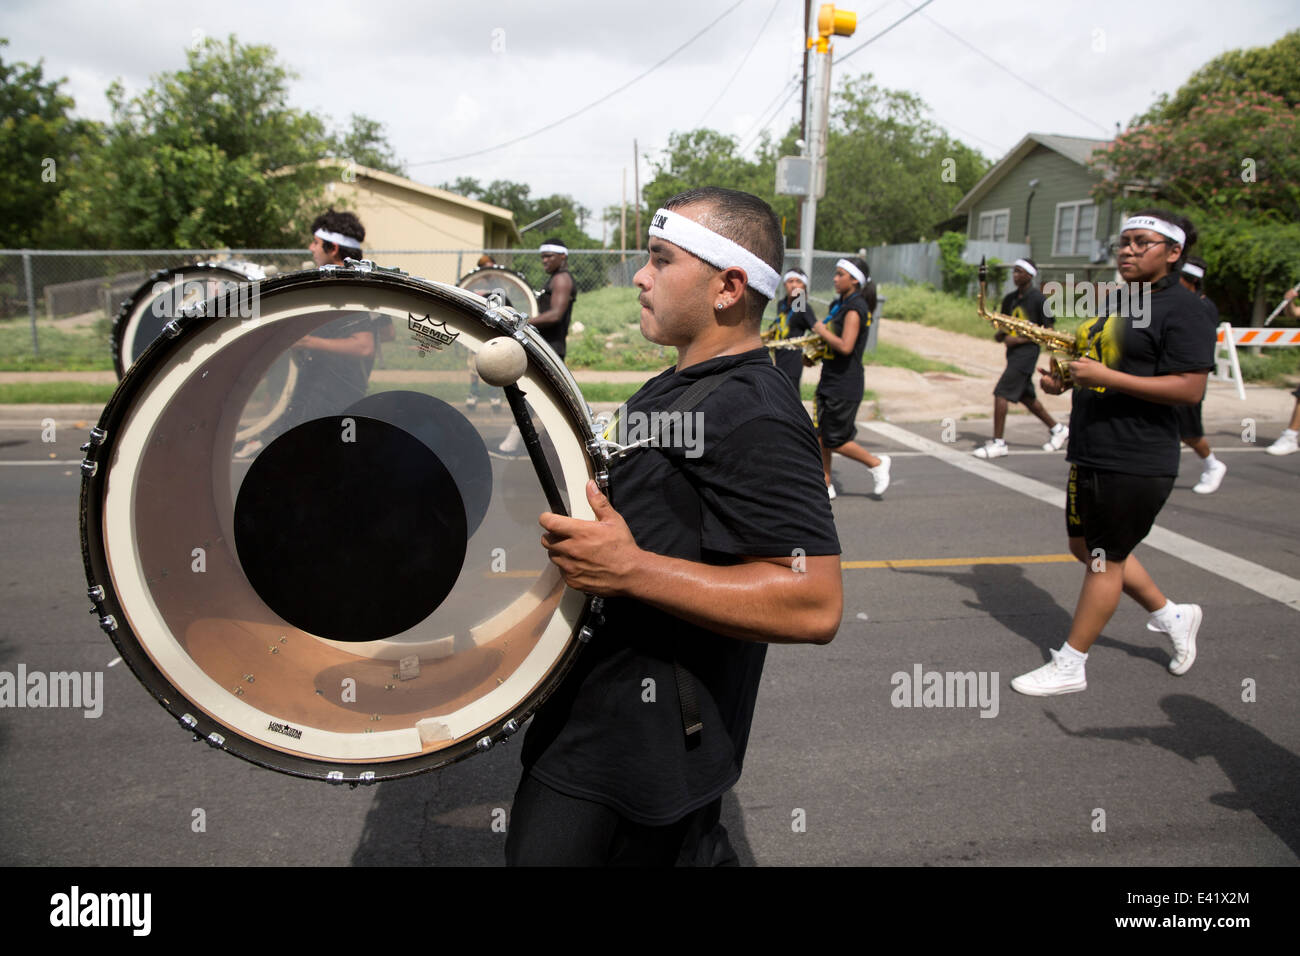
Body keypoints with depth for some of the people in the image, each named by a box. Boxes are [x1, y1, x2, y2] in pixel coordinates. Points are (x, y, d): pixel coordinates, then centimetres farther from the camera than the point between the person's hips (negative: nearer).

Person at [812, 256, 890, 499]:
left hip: (845, 384, -9)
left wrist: (822, 331, -14)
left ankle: (877, 463, 17)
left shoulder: (855, 308, -16)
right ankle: (826, 485, 16)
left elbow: (845, 346, -26)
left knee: (835, 441, -3)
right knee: (821, 435, 8)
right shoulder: (841, 305, 12)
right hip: (830, 379, 9)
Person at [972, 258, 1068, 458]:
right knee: (1026, 397, 17)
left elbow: (1048, 331, -10)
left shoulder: (1039, 299, -9)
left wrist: (1019, 339, -18)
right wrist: (1001, 335, -1)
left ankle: (998, 443, -9)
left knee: (1000, 393, -14)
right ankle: (1057, 429, 34)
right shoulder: (1009, 298, 13)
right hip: (1014, 352, 8)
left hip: (1027, 350, -8)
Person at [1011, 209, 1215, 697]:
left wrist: (1106, 377, -25)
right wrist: (1063, 378, 5)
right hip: (1089, 455, 10)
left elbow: (1190, 388, -20)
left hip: (1136, 464, -10)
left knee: (1105, 559, 1)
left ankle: (1069, 667, 12)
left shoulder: (1182, 307, -12)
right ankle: (1173, 616, 37)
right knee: (1086, 548, 19)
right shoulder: (1113, 304, 14)